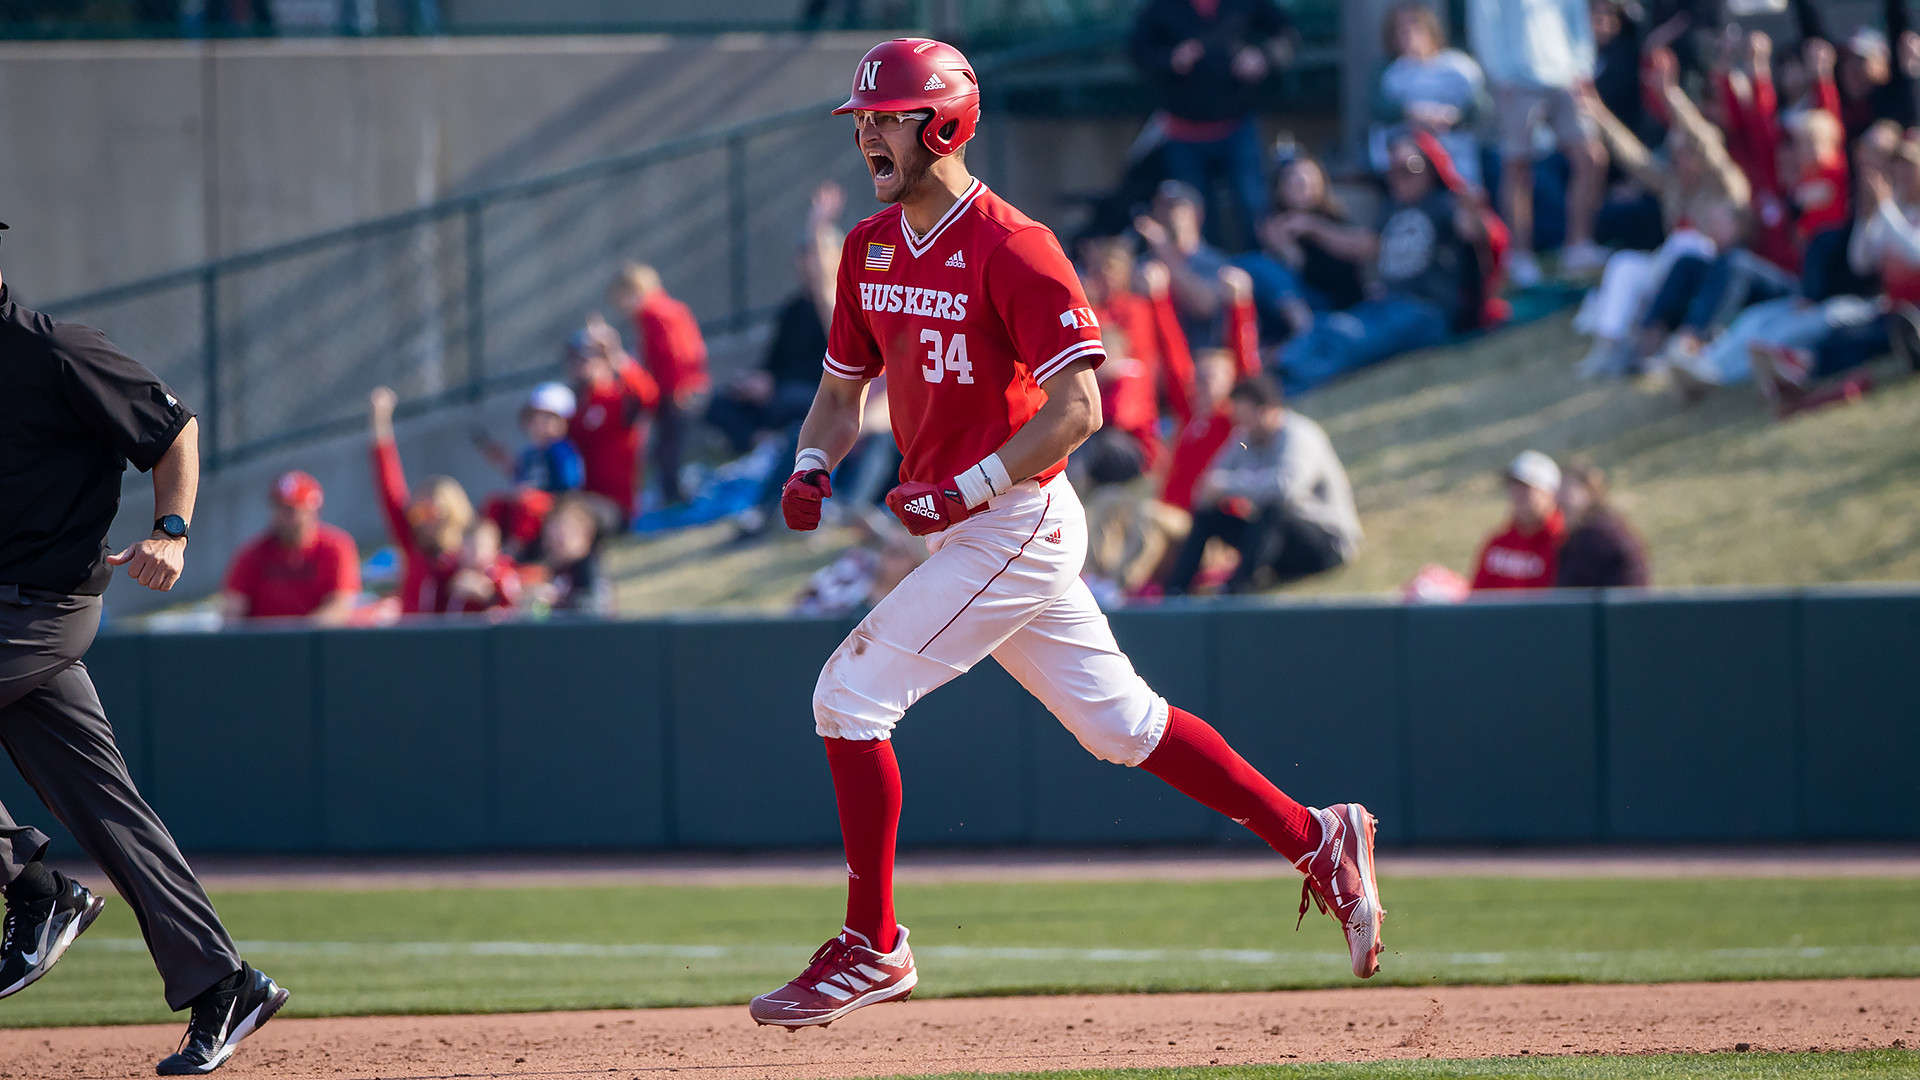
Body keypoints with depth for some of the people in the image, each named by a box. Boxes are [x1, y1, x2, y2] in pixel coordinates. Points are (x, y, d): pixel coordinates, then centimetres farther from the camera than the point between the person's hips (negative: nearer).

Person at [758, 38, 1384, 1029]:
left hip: (1014, 522, -9)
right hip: (964, 532, 9)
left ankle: (871, 947, -5)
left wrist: (966, 488, -24)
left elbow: (1077, 409, -19)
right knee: (1117, 721, 15)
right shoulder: (871, 249, 9)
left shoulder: (1011, 250, -16)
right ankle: (1316, 841, 23)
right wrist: (812, 466, -1)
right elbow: (842, 388, 19)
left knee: (851, 694, -12)